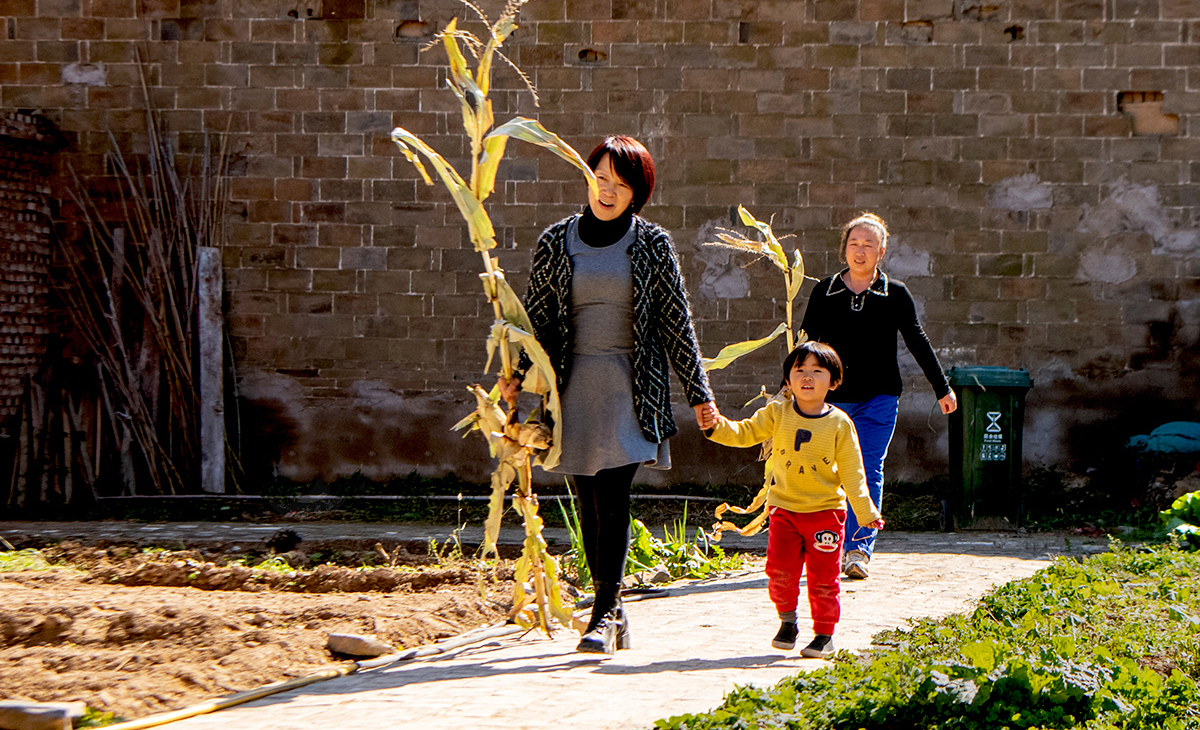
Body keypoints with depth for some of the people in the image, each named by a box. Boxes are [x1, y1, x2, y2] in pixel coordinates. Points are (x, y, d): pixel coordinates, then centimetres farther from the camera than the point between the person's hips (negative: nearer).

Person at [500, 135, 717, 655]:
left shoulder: (652, 245, 4)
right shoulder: (555, 242, 7)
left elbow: (676, 322, 7)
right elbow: (536, 317, 11)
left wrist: (698, 392, 7)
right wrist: (515, 374, -3)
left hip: (631, 388, -3)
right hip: (572, 387, 3)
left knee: (613, 500, -13)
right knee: (590, 504, 5)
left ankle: (603, 616, -12)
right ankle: (614, 611, 16)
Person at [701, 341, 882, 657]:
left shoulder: (840, 423, -3)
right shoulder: (777, 414, 1)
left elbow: (851, 471, 0)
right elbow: (745, 433, -1)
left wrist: (866, 510, -2)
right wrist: (718, 426, -21)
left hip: (825, 509, -1)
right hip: (784, 507, 1)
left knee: (823, 576, 1)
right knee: (780, 569, -3)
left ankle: (824, 633, 14)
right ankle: (787, 621, 20)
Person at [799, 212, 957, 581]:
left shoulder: (895, 295, 3)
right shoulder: (825, 292, 6)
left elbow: (917, 342, 7)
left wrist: (942, 388, 8)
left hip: (878, 396, -2)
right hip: (832, 397, 2)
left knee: (869, 471, -10)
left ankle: (859, 549, -12)